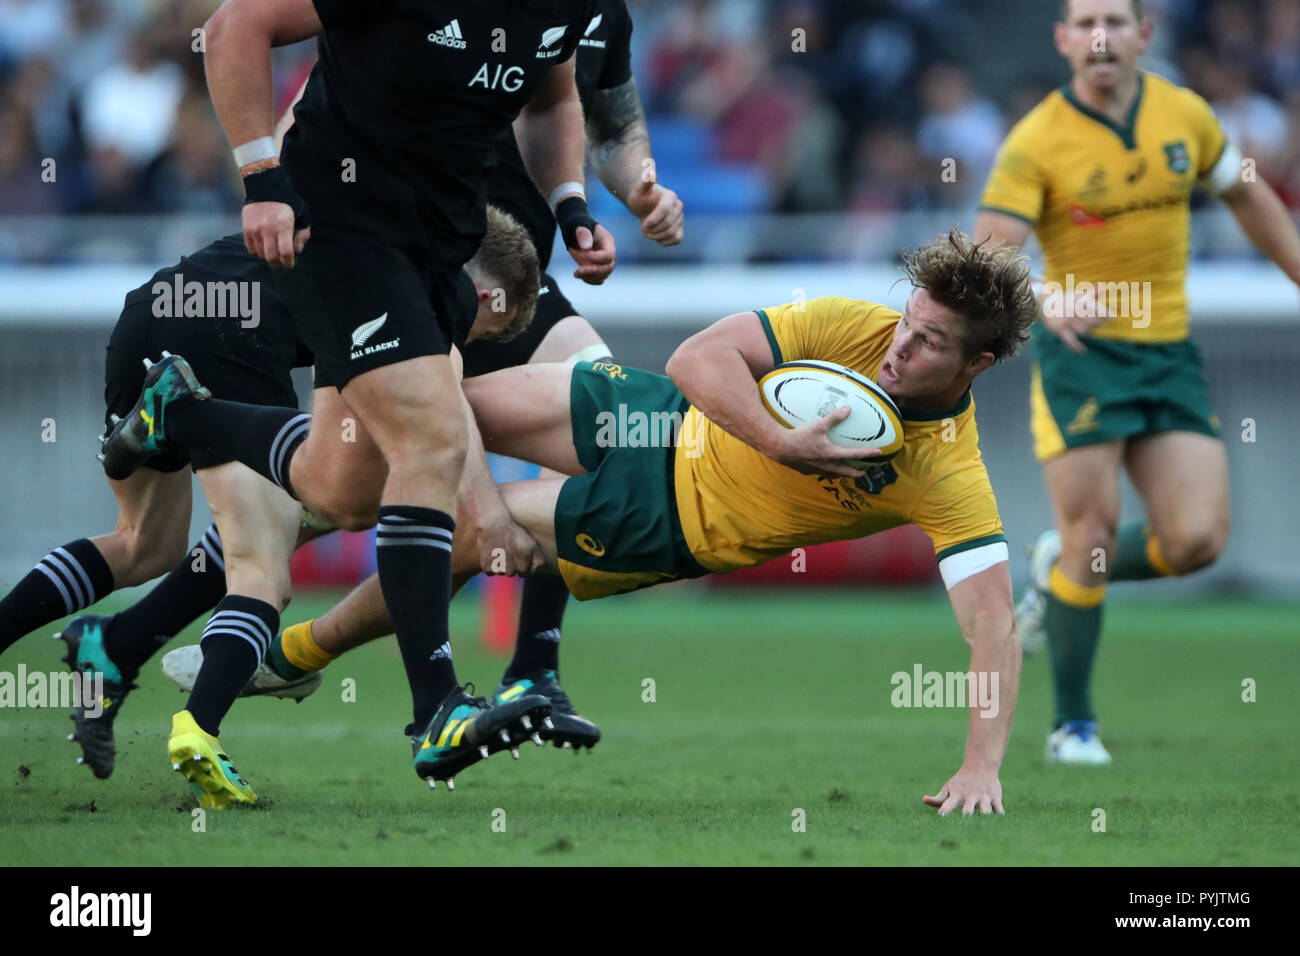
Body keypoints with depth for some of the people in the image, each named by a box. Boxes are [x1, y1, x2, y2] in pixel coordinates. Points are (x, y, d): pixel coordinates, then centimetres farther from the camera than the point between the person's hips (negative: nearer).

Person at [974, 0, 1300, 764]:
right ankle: (1073, 723, 8)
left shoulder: (1184, 114, 2)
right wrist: (1041, 301, -40)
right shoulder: (1036, 142, -12)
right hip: (1081, 354, -4)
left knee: (1197, 540, -7)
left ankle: (1061, 576, 24)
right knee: (1094, 531, -9)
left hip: (1170, 354, 4)